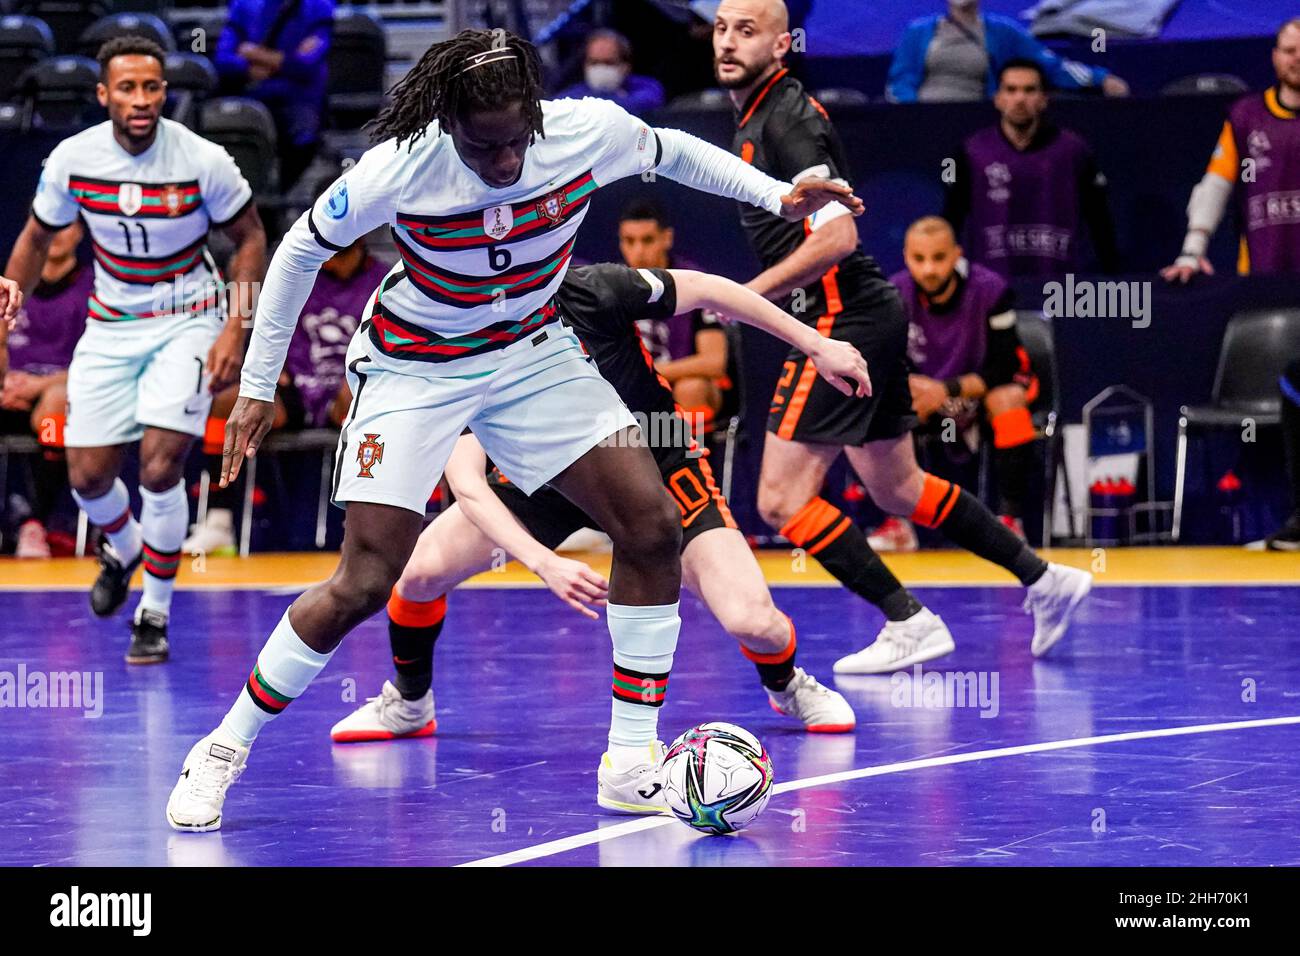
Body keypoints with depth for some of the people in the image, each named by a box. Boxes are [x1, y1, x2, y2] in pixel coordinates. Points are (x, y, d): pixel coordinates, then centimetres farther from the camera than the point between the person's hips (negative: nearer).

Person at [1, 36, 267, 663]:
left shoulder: (203, 161, -19)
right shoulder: (72, 160, -12)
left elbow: (250, 237, -5)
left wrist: (235, 331, -13)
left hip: (188, 322, -3)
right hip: (111, 325, 3)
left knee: (159, 468, -17)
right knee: (87, 477, 3)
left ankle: (155, 613, 2)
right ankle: (123, 550, 39)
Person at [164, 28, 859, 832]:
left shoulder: (591, 131, -21)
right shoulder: (401, 170, -28)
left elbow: (672, 152, 4)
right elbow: (302, 250, -11)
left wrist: (777, 195, -7)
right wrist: (259, 387, -7)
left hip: (534, 355, 4)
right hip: (414, 369, -4)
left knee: (655, 527, -9)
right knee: (364, 585, -12)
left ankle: (633, 757, 1)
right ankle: (223, 751, 5)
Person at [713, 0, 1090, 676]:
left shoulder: (785, 119, -15)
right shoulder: (757, 116, 15)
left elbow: (838, 237, -24)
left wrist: (749, 293, -21)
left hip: (843, 322, -10)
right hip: (870, 316, 10)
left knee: (781, 499, -9)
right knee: (895, 487, 19)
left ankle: (910, 624, -5)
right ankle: (1044, 580, 25)